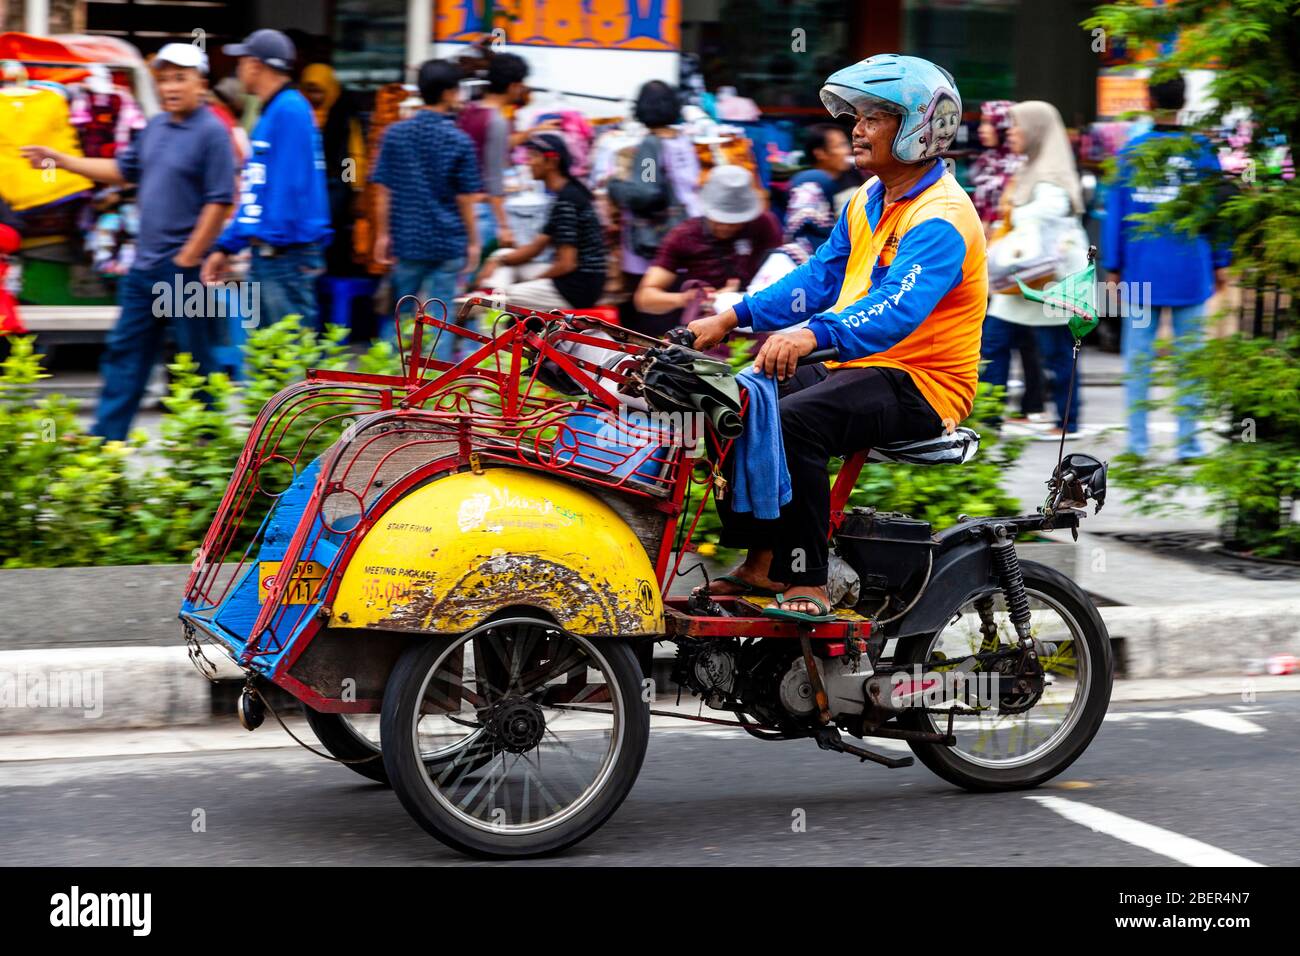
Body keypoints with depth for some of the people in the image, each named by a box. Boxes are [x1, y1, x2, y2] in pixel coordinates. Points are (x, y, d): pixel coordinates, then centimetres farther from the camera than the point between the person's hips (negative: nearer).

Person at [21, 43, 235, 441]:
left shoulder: (211, 132, -13)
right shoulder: (156, 127, 11)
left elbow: (220, 202, -16)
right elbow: (123, 169, 23)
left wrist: (187, 260, -16)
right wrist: (61, 161, 19)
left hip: (184, 267, -8)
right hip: (145, 265, 8)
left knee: (195, 358, 1)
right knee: (124, 350, 10)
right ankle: (105, 437, 15)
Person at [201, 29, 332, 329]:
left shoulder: (290, 110, -13)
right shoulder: (268, 114, 19)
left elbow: (291, 184, -20)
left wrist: (276, 237, -21)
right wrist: (226, 247, 20)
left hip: (288, 255, -10)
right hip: (265, 254, 10)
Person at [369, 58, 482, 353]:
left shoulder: (395, 134, 0)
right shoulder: (459, 141, -7)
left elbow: (382, 191, 1)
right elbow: (465, 198, -6)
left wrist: (383, 234, 8)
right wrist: (472, 240, 4)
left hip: (407, 240, 3)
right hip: (448, 242, -3)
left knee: (399, 315, 13)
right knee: (441, 318, 3)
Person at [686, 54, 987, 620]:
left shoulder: (941, 217, -18)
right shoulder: (867, 201, 14)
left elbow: (897, 309, -33)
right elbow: (820, 277, 17)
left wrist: (814, 335, -49)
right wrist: (731, 318, 5)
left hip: (921, 383, -9)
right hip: (854, 364, 9)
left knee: (794, 421, -31)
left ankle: (807, 581, -23)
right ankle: (760, 562, 0)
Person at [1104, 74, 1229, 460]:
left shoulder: (1130, 153, -2)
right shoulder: (1201, 151, -3)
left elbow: (1115, 213, 1)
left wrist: (1113, 267, 8)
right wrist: (1220, 262, 12)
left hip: (1141, 272, 1)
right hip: (1190, 272, 0)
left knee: (1137, 356, 6)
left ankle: (1137, 441, 6)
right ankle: (1187, 441, 5)